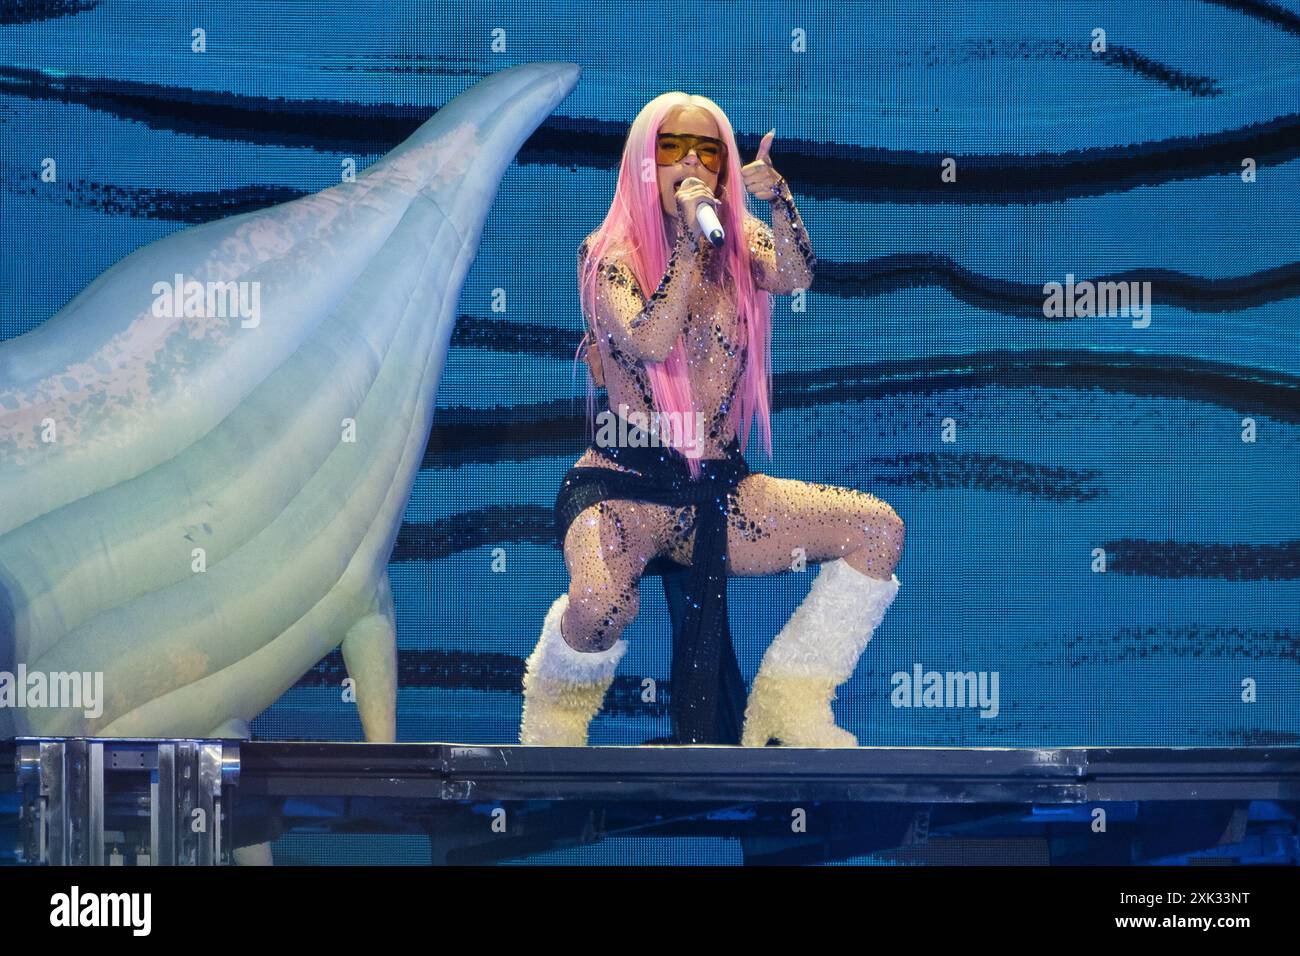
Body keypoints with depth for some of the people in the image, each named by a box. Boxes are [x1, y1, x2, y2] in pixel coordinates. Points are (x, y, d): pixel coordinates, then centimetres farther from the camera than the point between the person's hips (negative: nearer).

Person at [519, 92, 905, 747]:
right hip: (625, 486, -4)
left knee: (878, 529, -14)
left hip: (720, 489, 5)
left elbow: (796, 277, -12)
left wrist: (778, 199, -28)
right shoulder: (612, 254, 0)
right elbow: (648, 342, -18)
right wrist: (689, 240, -20)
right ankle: (557, 713, 1)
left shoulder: (740, 245, 10)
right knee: (604, 603, -36)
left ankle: (784, 719, -3)